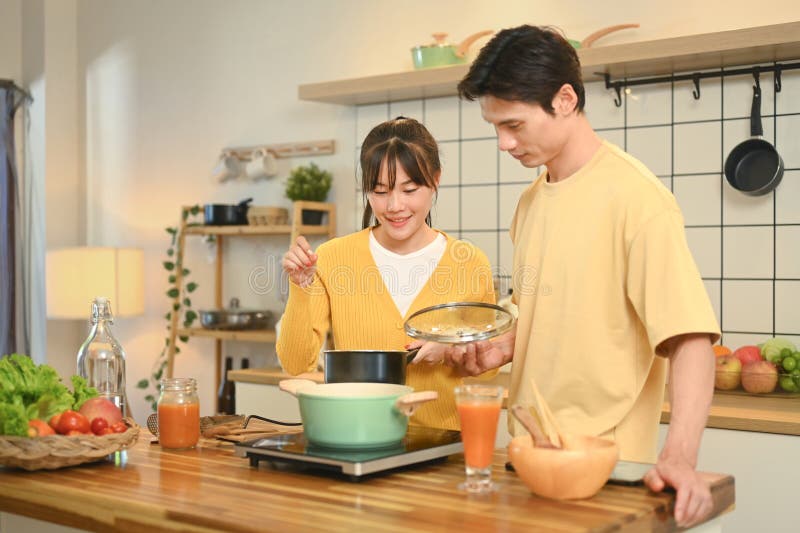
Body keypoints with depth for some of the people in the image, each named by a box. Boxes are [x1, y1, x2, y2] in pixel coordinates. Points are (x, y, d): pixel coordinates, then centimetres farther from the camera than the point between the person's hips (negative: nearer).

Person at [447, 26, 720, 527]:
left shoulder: (636, 198, -15)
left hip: (604, 467, -7)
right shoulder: (531, 201, 8)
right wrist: (501, 349, 1)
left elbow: (689, 336, -21)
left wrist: (680, 457, -31)